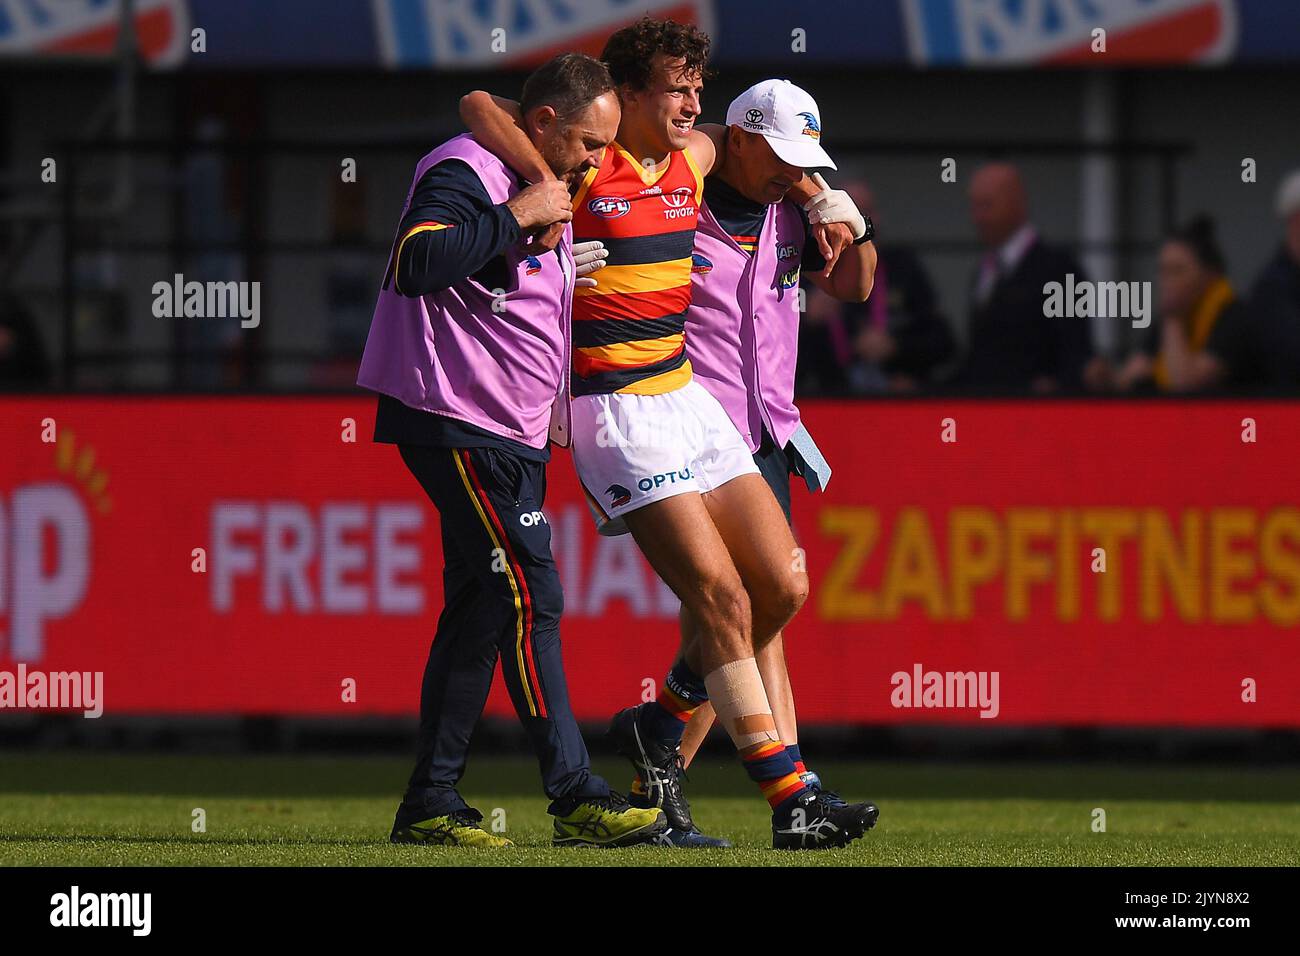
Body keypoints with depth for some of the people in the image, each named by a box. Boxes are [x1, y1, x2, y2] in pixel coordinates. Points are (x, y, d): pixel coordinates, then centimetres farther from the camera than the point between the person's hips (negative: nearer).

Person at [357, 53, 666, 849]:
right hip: (457, 421, -10)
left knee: (480, 608, 8)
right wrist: (515, 218, -23)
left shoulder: (539, 193, 21)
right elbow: (416, 262, -28)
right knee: (530, 597, -12)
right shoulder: (468, 173, -11)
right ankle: (577, 798, -13)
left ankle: (432, 804, 10)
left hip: (509, 435, 10)